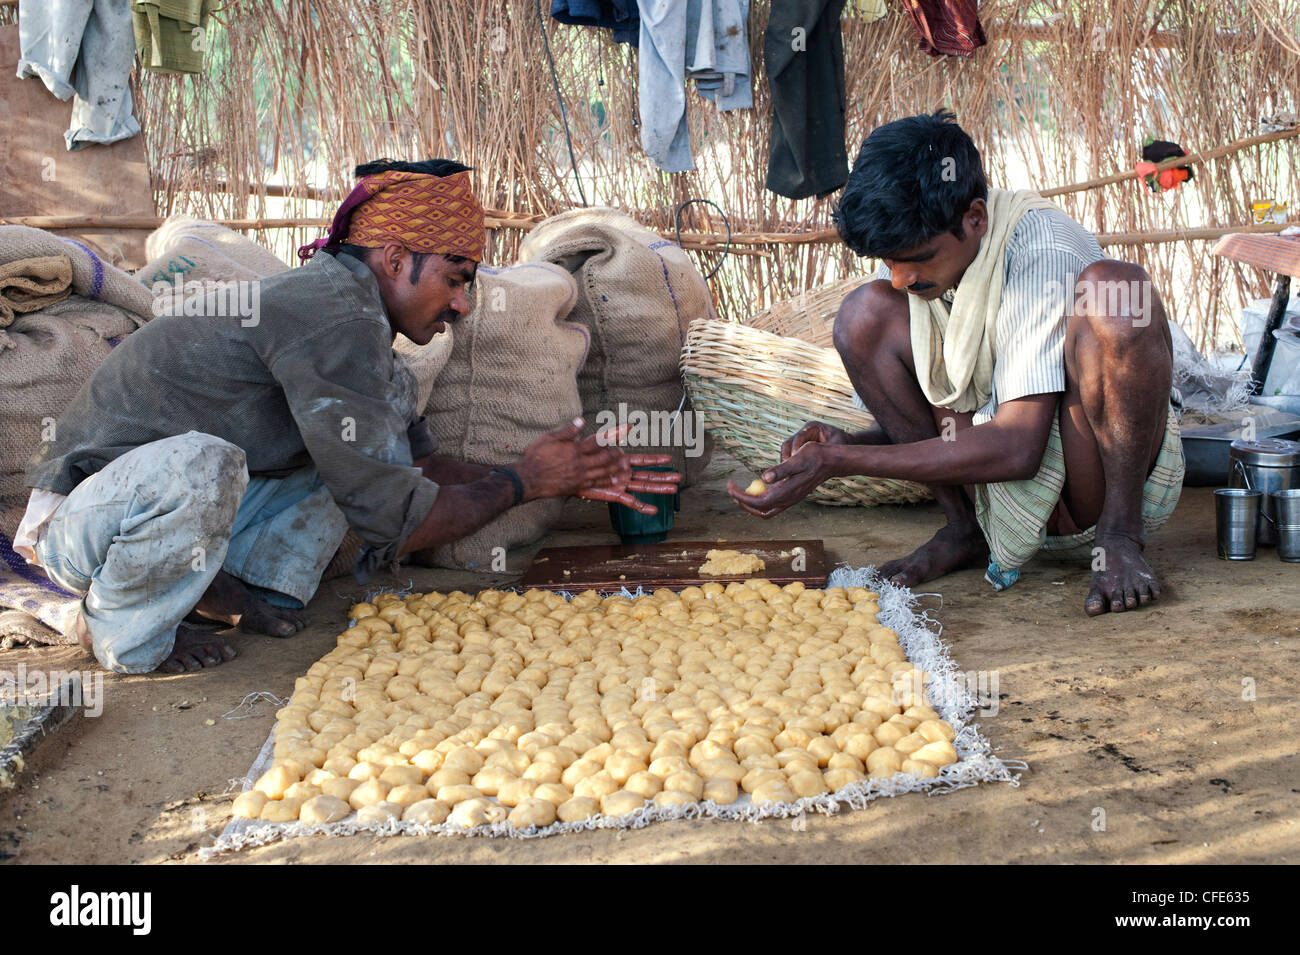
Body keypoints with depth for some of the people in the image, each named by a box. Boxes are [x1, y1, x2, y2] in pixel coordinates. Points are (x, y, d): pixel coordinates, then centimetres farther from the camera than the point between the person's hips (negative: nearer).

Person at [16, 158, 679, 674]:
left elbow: (423, 463, 8)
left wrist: (571, 479, 1)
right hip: (76, 516, -8)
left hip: (173, 504, 8)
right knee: (198, 466, -43)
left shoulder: (355, 314, 4)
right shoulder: (334, 314, -27)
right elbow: (394, 522, -27)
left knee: (390, 403, 4)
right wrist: (522, 482, -13)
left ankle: (250, 583, 3)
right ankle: (121, 635, -12)